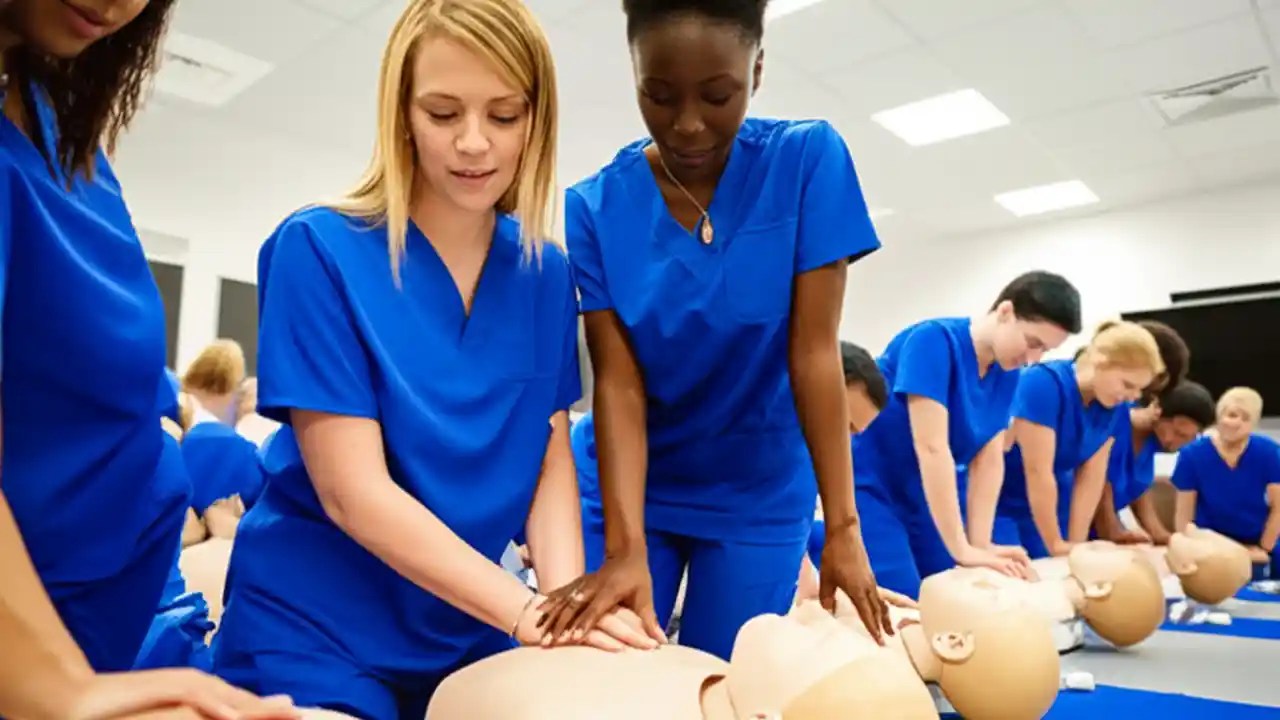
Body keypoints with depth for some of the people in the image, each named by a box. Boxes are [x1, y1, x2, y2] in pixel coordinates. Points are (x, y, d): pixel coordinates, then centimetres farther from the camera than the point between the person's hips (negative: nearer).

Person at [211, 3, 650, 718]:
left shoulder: (545, 274, -3)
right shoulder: (319, 249, -16)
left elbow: (551, 461, -2)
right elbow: (353, 493, -21)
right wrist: (529, 612, -27)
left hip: (471, 627, 5)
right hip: (314, 632, -4)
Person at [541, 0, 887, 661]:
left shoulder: (808, 159, -13)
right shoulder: (593, 208, -11)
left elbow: (814, 353, -15)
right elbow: (618, 383, -15)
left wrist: (842, 526, -17)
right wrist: (625, 548, -26)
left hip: (757, 495, 0)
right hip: (632, 487, 1)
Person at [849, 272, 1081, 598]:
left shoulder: (1007, 373, 0)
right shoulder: (935, 341, -23)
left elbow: (988, 460, -2)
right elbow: (931, 448, -28)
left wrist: (980, 544, -11)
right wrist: (962, 550, -26)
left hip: (928, 498, 8)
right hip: (872, 492, -7)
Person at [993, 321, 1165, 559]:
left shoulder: (1114, 405, -3)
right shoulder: (1044, 383, -25)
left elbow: (1091, 476, -3)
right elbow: (1037, 471, -23)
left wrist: (1077, 543, -6)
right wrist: (1055, 544, -16)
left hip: (1049, 504, 7)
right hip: (997, 504, -6)